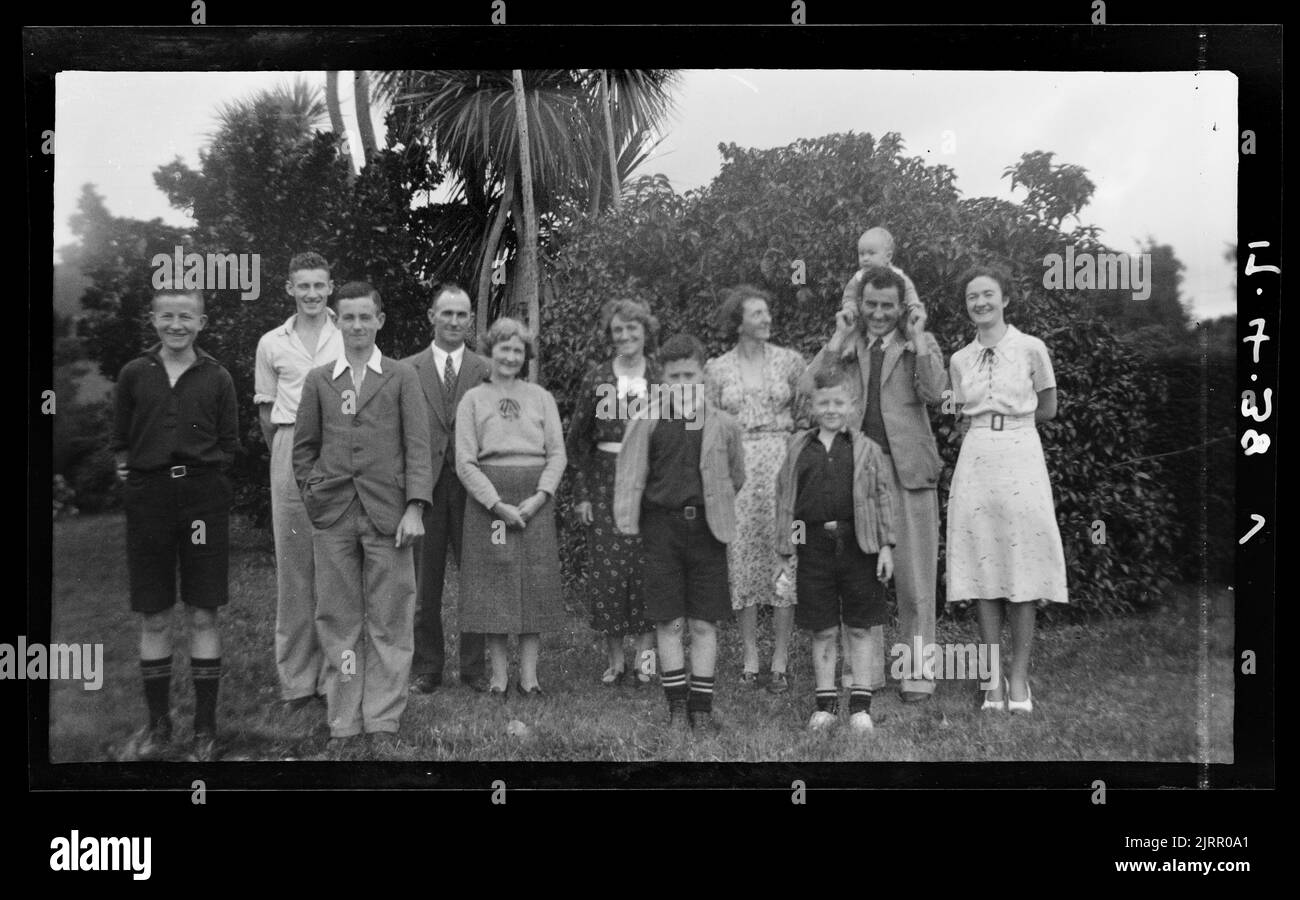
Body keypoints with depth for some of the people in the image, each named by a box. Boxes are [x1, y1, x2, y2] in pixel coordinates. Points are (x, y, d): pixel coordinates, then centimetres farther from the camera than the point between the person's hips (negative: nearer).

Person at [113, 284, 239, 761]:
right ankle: (157, 724, 21)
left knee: (202, 616, 3)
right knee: (153, 619, 7)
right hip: (147, 498, 1)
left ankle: (205, 728, 14)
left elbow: (230, 445, 7)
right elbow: (120, 440, 12)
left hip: (203, 496, -1)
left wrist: (201, 473, -2)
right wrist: (133, 472, 0)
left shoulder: (217, 378, 3)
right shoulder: (134, 374, 5)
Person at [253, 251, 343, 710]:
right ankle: (296, 678, 8)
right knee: (293, 564, 2)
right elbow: (266, 409, 16)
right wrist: (286, 457, 10)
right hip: (290, 453, 1)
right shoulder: (272, 344, 10)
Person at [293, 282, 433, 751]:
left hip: (387, 513, -2)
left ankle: (383, 718, 10)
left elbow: (417, 446, 0)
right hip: (333, 517, 2)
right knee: (338, 619, 5)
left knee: (389, 620, 1)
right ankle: (343, 720, 13)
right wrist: (313, 495, 5)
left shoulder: (403, 377, 6)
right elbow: (304, 447, 16)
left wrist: (414, 507, -8)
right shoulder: (318, 380, 12)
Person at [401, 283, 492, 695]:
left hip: (472, 487, 0)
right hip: (423, 486, 0)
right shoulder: (406, 371, 6)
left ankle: (476, 666, 15)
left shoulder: (487, 372, 6)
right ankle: (426, 668, 17)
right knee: (423, 583, 7)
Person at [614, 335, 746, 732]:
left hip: (706, 527, 1)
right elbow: (630, 476, -2)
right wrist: (627, 524, -7)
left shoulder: (722, 425, 1)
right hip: (662, 525, 0)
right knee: (669, 623, 3)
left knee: (704, 624, 4)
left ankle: (702, 707, 13)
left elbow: (735, 477, 15)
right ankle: (677, 706, 13)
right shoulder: (648, 422, -2)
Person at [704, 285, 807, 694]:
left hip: (781, 463, -1)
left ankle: (780, 659, 4)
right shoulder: (717, 368, 6)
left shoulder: (789, 361, 5)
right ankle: (750, 656, 12)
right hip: (735, 468, 1)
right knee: (743, 558, 3)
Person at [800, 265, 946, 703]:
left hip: (908, 468, -2)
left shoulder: (920, 343, 8)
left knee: (913, 573, 1)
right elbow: (806, 391, -4)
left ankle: (917, 670, 11)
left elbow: (933, 392, -11)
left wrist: (916, 337, -9)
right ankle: (866, 669, 16)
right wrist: (839, 338, -2)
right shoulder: (845, 347, 13)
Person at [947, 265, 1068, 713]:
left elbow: (1047, 409, 10)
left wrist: (1006, 421, 10)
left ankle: (1020, 676, 3)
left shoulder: (1031, 349, 1)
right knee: (983, 565, 2)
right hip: (976, 461, 3)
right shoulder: (960, 360, 9)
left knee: (1023, 563, -3)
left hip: (1021, 457, -3)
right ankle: (993, 676, 8)